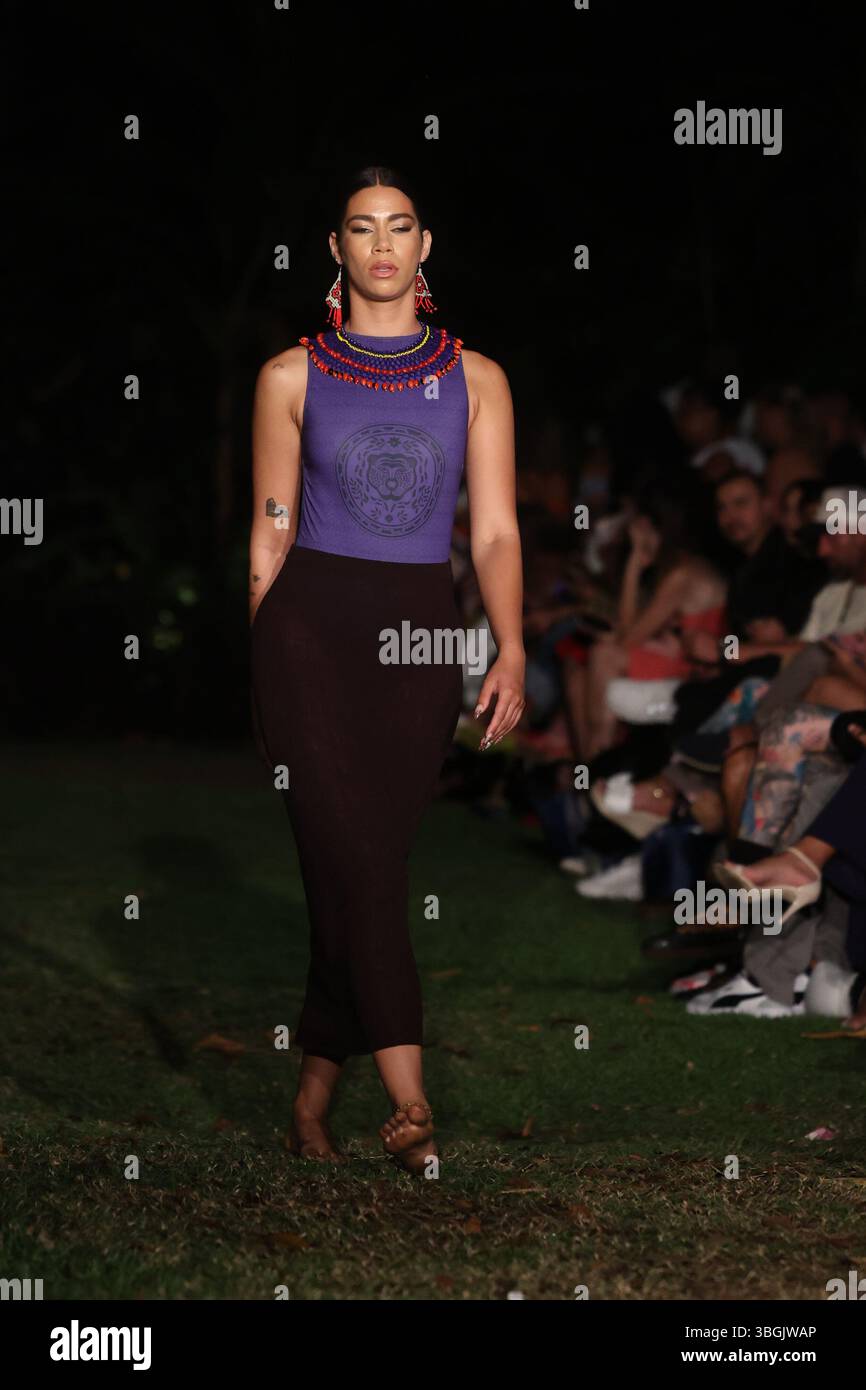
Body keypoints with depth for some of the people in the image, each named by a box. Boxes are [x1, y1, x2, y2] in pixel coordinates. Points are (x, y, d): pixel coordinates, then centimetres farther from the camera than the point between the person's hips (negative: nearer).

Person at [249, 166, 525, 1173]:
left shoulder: (474, 379, 9)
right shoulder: (292, 376, 6)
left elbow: (495, 530, 4)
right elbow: (269, 535, 9)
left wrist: (512, 648, -11)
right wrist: (263, 672, 8)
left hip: (423, 637, 2)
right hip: (312, 626, -2)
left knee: (351, 870, 2)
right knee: (360, 861, -13)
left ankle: (314, 1091, 15)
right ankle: (410, 1109, -19)